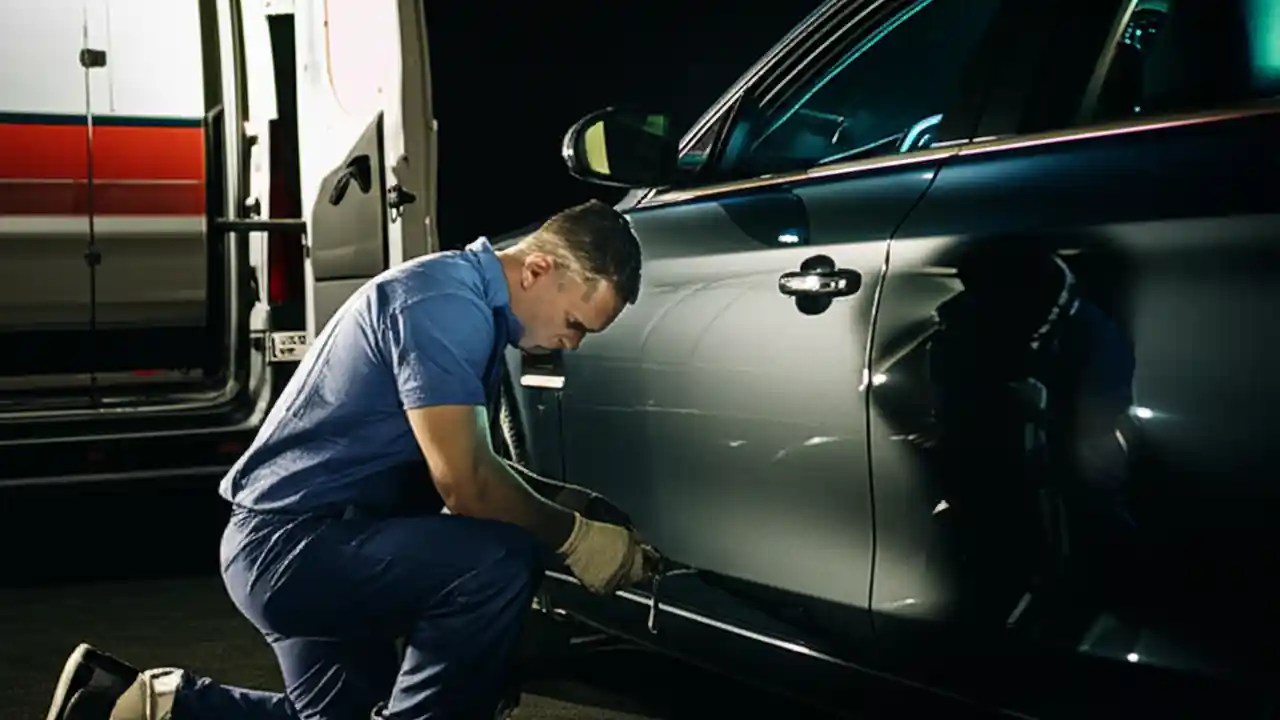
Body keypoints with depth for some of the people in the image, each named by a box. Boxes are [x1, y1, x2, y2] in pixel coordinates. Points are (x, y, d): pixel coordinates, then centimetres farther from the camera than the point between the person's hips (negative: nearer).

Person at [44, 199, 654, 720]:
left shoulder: (471, 305, 12)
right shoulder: (445, 302, -20)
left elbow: (470, 465, 21)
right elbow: (462, 485, -23)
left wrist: (570, 503, 10)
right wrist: (573, 536, -11)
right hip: (294, 546, -11)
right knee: (499, 564, -25)